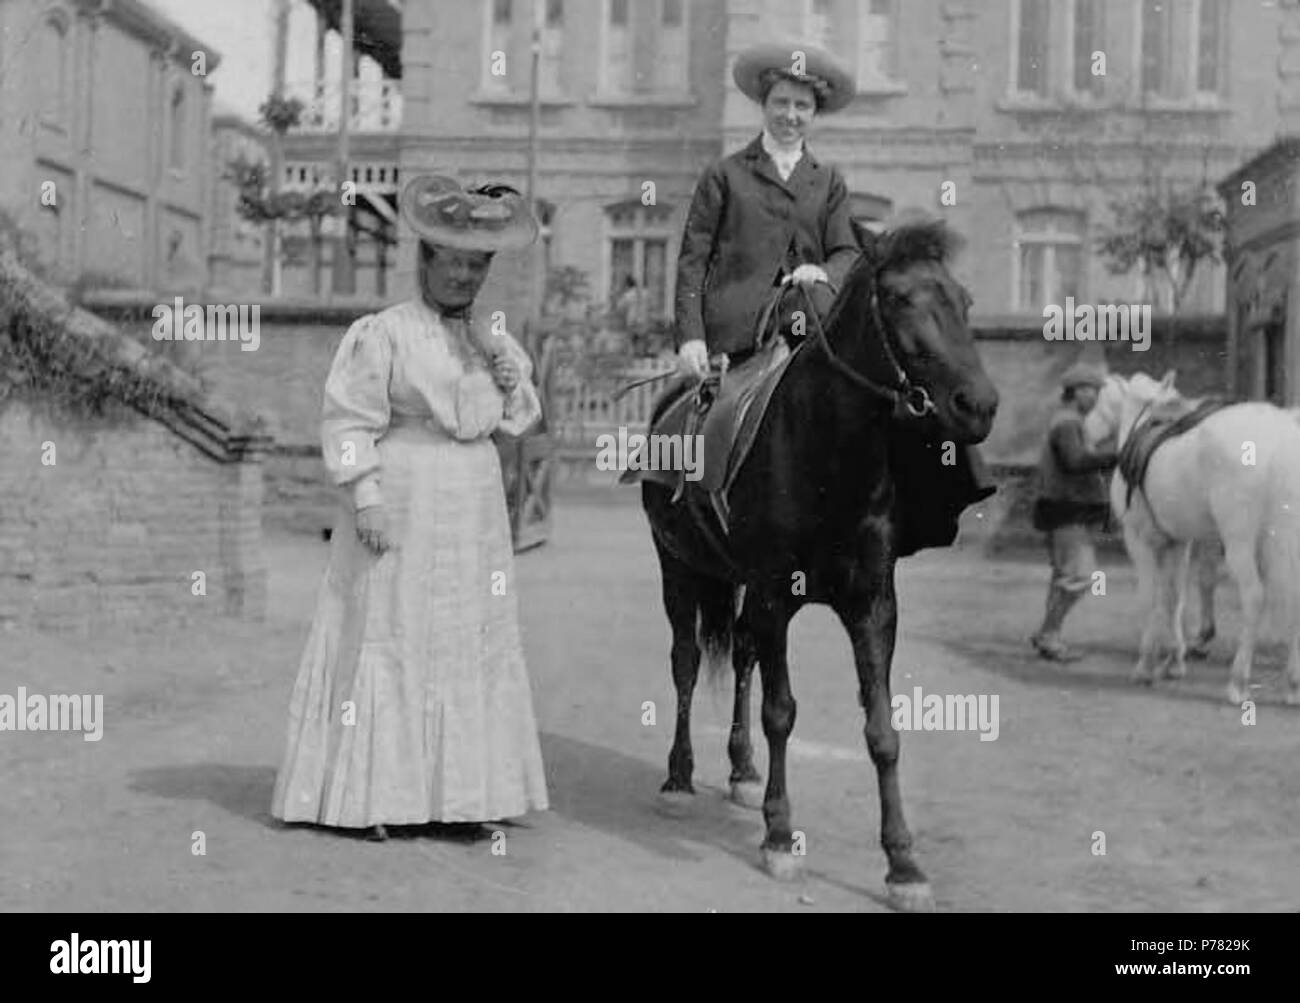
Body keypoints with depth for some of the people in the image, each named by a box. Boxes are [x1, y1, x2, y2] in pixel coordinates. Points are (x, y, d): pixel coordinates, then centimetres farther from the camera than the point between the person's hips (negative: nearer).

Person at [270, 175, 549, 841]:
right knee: (383, 640, -1)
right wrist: (364, 495, -18)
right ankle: (364, 796, 7)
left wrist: (512, 383, -1)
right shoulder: (382, 333, -9)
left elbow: (519, 421, 18)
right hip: (399, 506, -6)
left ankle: (459, 794, 17)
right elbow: (349, 420, -12)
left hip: (474, 511, 7)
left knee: (471, 646, 8)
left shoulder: (492, 340, 11)